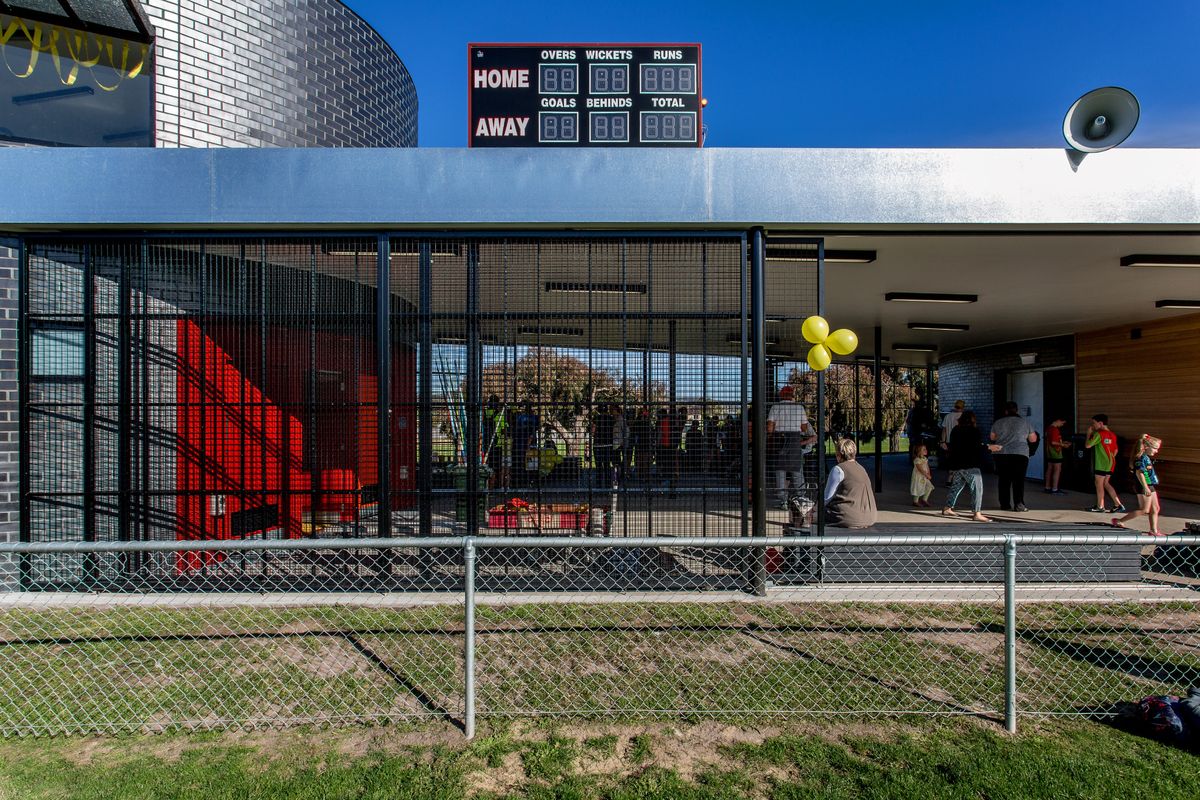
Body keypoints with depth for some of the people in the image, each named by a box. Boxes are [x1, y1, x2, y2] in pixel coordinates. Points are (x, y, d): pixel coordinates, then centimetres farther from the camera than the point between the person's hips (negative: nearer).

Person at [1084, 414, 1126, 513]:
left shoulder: (1099, 434, -15)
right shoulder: (1112, 434, 10)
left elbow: (1087, 445, -15)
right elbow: (1115, 450, 16)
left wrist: (1089, 433, -4)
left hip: (1101, 464, -8)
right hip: (1110, 463, 8)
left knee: (1099, 484, 2)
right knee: (1106, 483, 16)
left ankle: (1100, 507, 9)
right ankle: (1119, 505, 13)